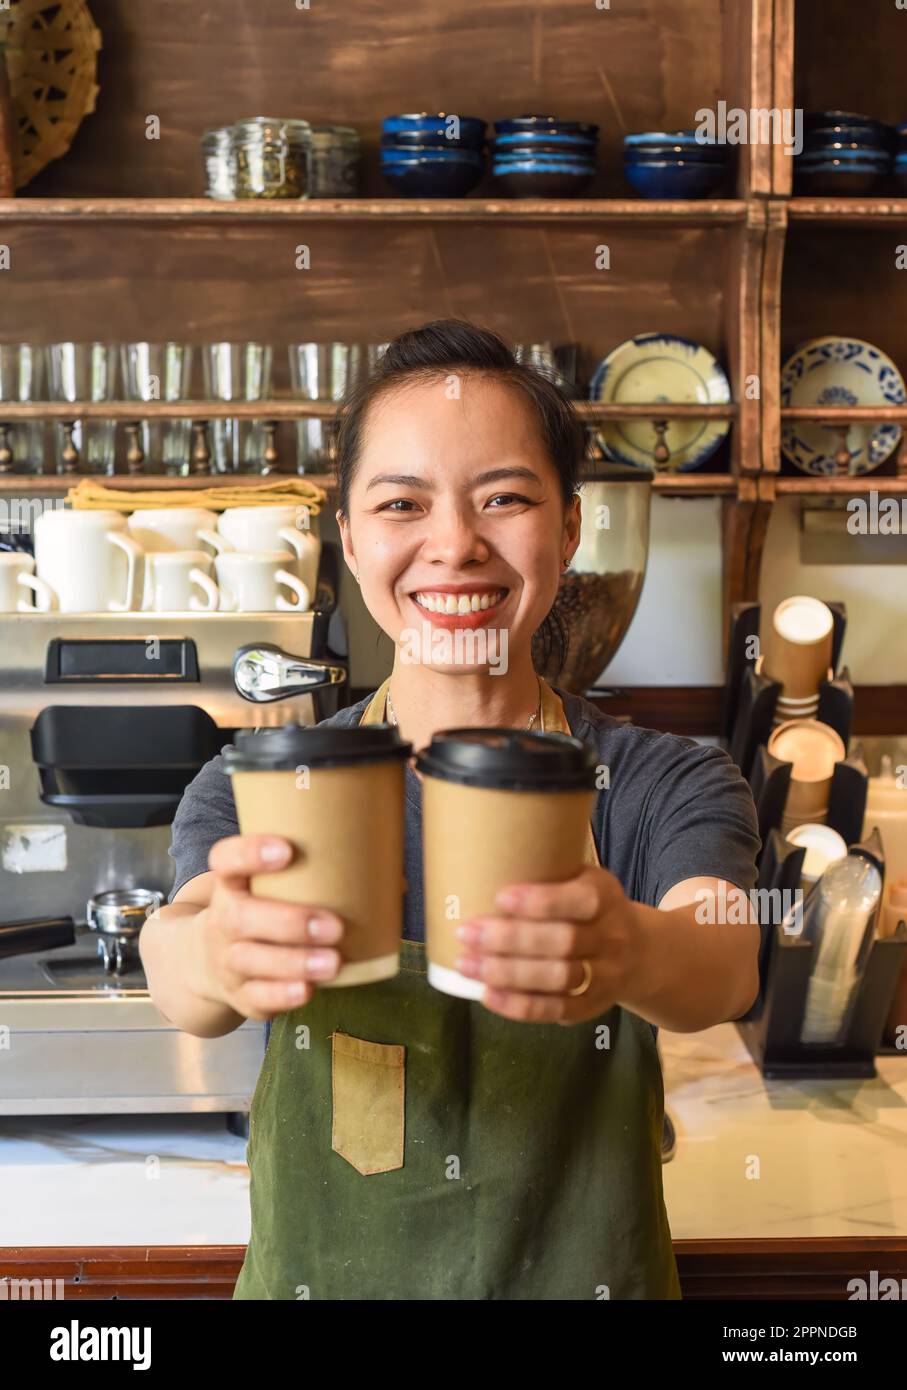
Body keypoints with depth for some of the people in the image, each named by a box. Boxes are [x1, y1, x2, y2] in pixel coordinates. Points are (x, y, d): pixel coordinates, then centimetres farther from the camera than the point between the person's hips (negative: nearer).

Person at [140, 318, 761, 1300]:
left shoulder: (671, 788, -11)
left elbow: (726, 966, -30)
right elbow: (175, 961, -27)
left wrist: (637, 956, -52)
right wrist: (216, 956, -51)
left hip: (586, 1267, 0)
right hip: (319, 1269, 0)